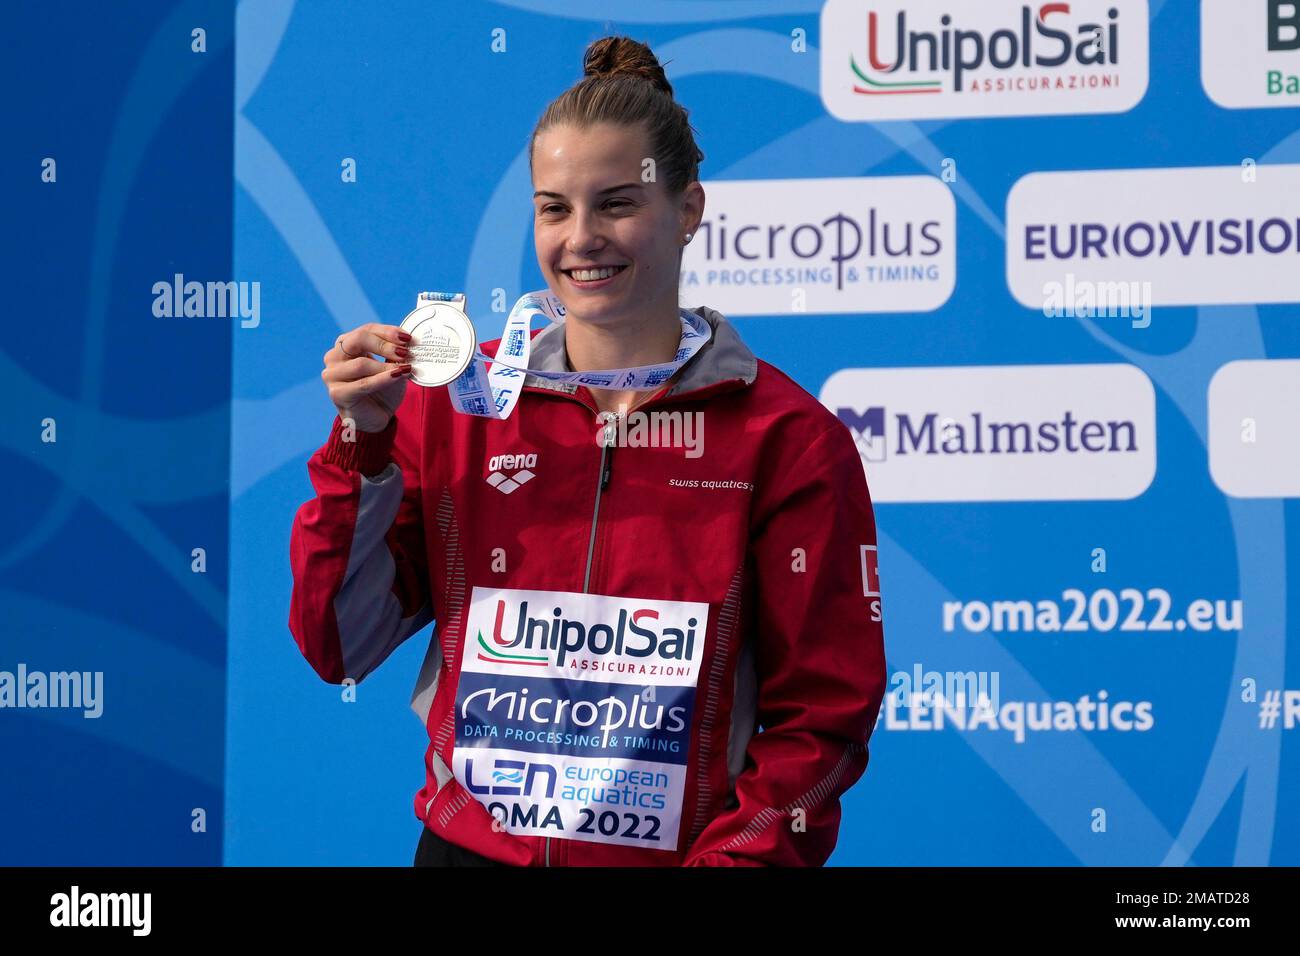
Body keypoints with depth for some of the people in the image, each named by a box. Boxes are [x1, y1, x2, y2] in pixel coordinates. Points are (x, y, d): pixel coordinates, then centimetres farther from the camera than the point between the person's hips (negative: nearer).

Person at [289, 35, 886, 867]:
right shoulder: (453, 405, 0)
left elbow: (821, 712, -6)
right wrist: (363, 445, -12)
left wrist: (731, 860, -18)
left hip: (675, 853, -2)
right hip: (467, 844, 2)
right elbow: (339, 646, -1)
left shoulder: (787, 438, -6)